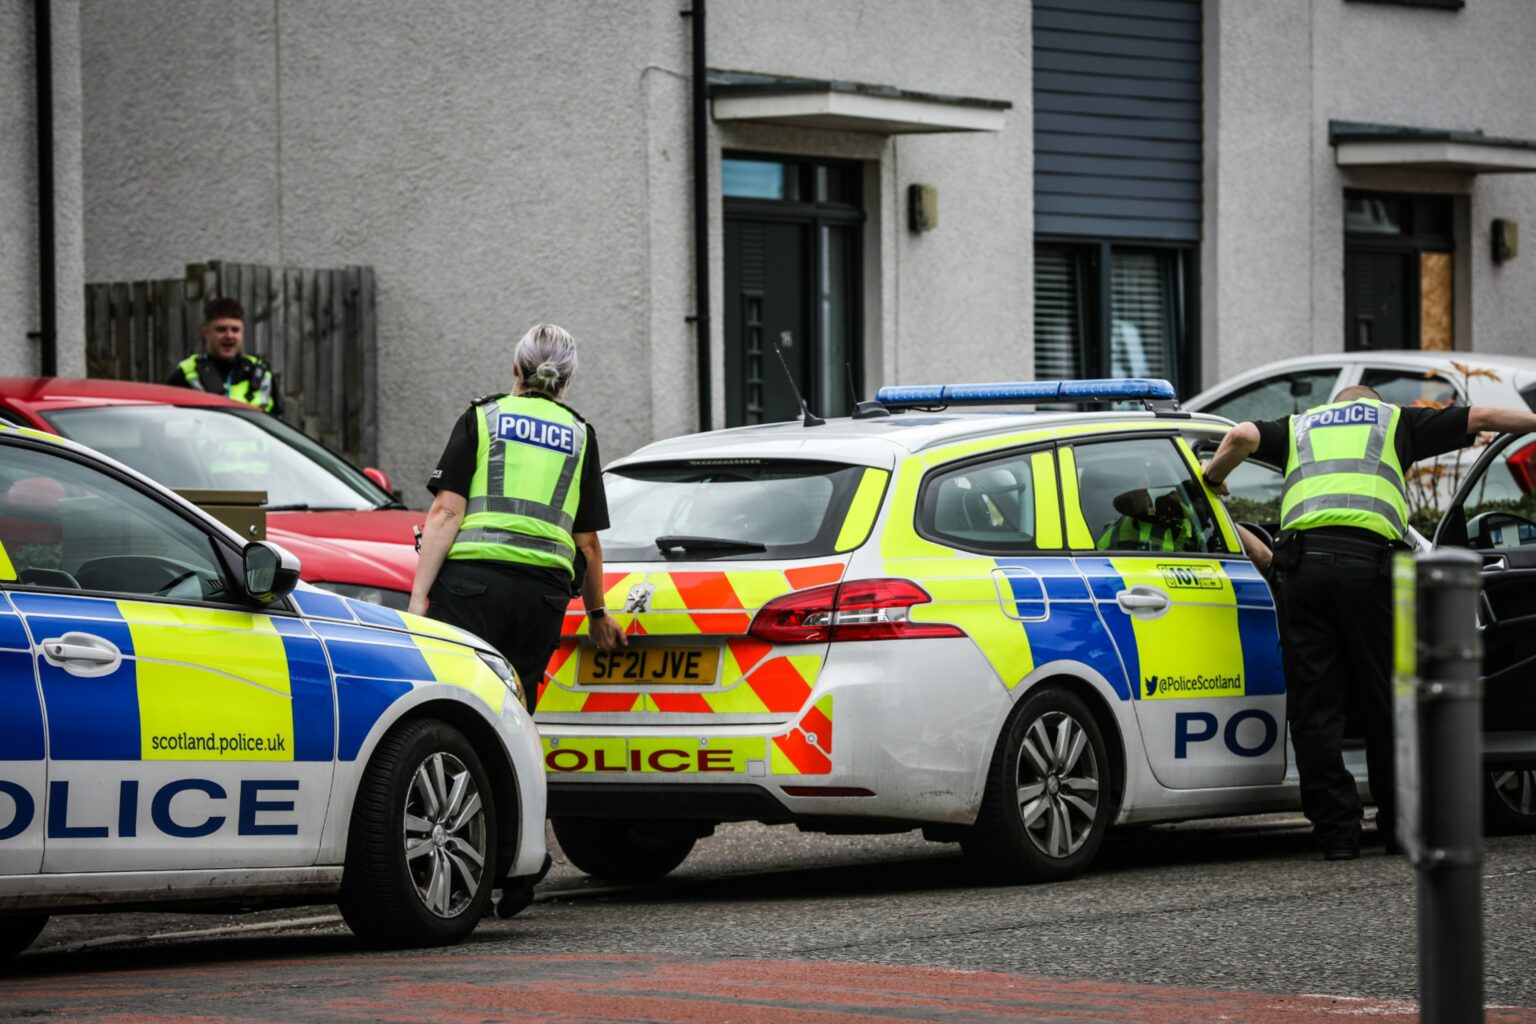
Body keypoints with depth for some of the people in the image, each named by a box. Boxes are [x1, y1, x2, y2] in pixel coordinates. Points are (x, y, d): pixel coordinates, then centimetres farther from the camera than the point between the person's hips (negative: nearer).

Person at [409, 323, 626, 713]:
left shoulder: (482, 417, 9)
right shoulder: (580, 435, 17)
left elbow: (446, 512, -1)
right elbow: (587, 542, 16)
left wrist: (418, 597, -5)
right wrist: (597, 613, 30)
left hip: (472, 580, -3)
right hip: (544, 591, 3)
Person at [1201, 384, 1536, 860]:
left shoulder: (1299, 426, 27)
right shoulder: (1394, 420, 25)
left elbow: (1243, 436, 8)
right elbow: (1479, 418, 27)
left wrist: (1212, 477, 25)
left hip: (1303, 563, 1)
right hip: (1369, 562, -1)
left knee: (1314, 706, 4)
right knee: (1385, 702, 8)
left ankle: (1337, 830, 2)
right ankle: (1399, 826, 14)